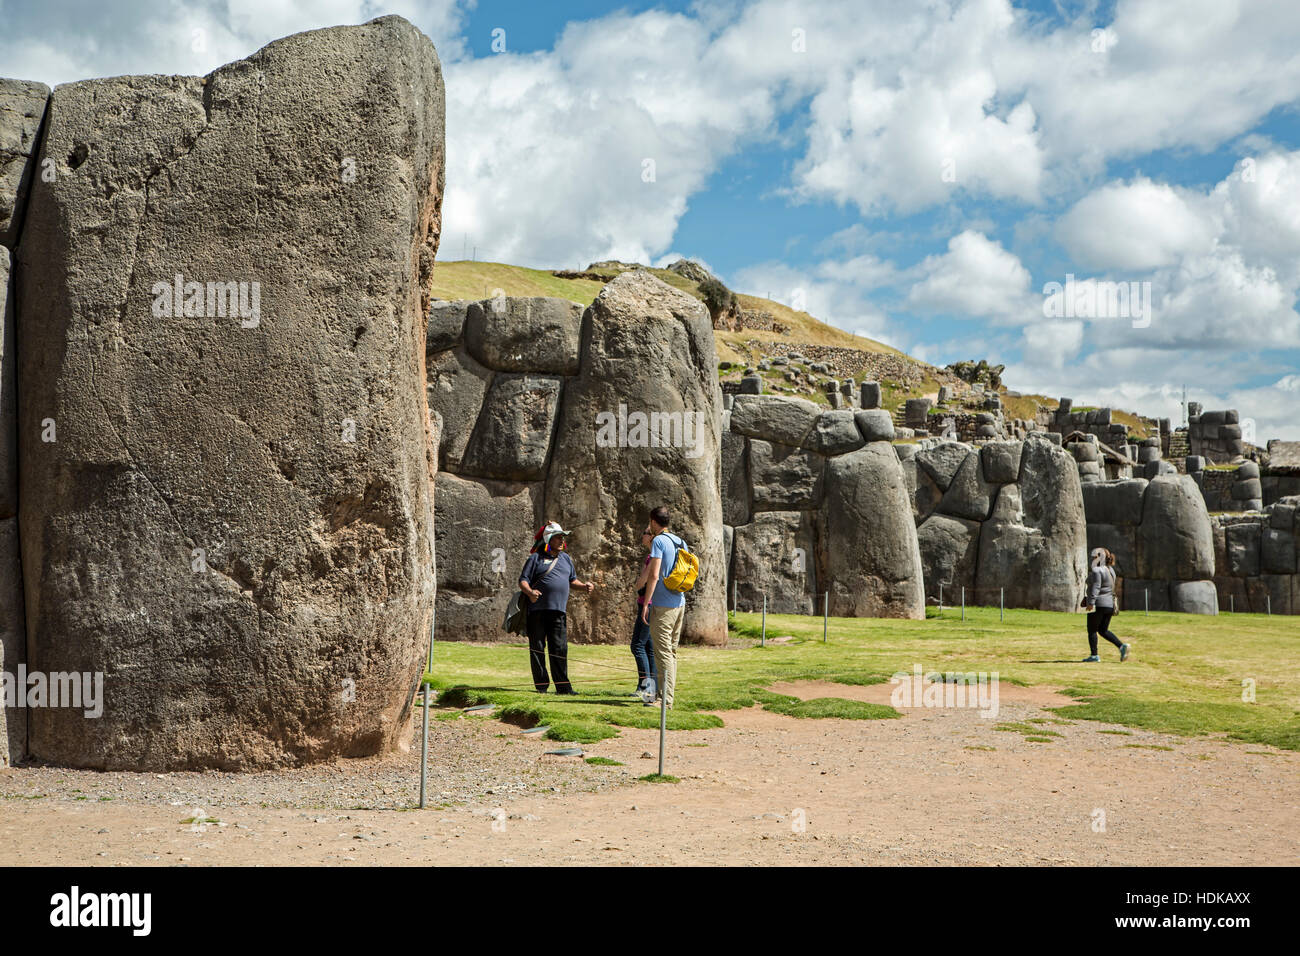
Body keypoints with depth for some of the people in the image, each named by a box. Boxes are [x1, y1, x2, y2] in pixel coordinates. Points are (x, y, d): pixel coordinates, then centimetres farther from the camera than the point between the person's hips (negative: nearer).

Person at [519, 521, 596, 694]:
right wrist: (530, 592, -21)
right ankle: (541, 685, 8)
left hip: (558, 611, 4)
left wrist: (583, 585, 7)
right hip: (538, 610, -4)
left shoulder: (566, 558, 19)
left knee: (560, 649, -1)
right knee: (537, 648, 1)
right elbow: (523, 580, -1)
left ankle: (563, 687, 1)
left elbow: (572, 579, 27)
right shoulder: (536, 558, 3)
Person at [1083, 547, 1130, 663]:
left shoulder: (1097, 571, -13)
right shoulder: (1110, 570, 14)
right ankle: (1122, 646, -1)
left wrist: (1091, 602, -27)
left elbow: (1095, 587, -23)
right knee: (1103, 630, 16)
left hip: (1098, 604, -8)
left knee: (1092, 630, 3)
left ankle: (1094, 655, 2)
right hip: (1109, 604, 8)